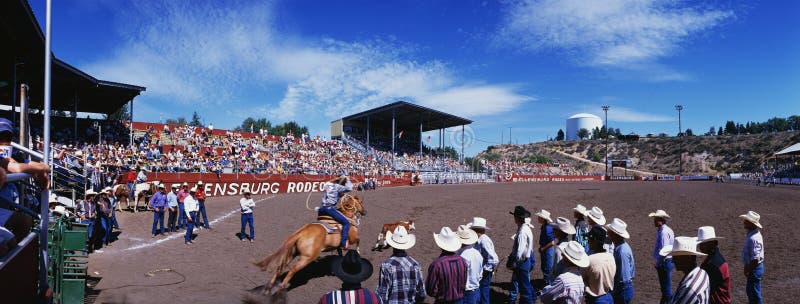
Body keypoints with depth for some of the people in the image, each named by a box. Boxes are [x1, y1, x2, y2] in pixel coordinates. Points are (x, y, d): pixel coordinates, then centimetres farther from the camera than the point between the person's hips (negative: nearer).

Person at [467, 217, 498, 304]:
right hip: (479, 273, 8)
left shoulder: (484, 241, -25)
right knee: (479, 297, 20)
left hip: (484, 275, -8)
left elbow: (494, 260, -29)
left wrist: (484, 272, -21)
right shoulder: (479, 240, 2)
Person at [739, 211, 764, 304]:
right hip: (753, 268, 10)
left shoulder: (753, 238, -29)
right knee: (750, 291, 24)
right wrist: (747, 267, 15)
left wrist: (748, 270, -16)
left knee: (754, 294, 4)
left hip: (754, 269, -10)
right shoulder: (753, 234, 4)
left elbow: (755, 259, -29)